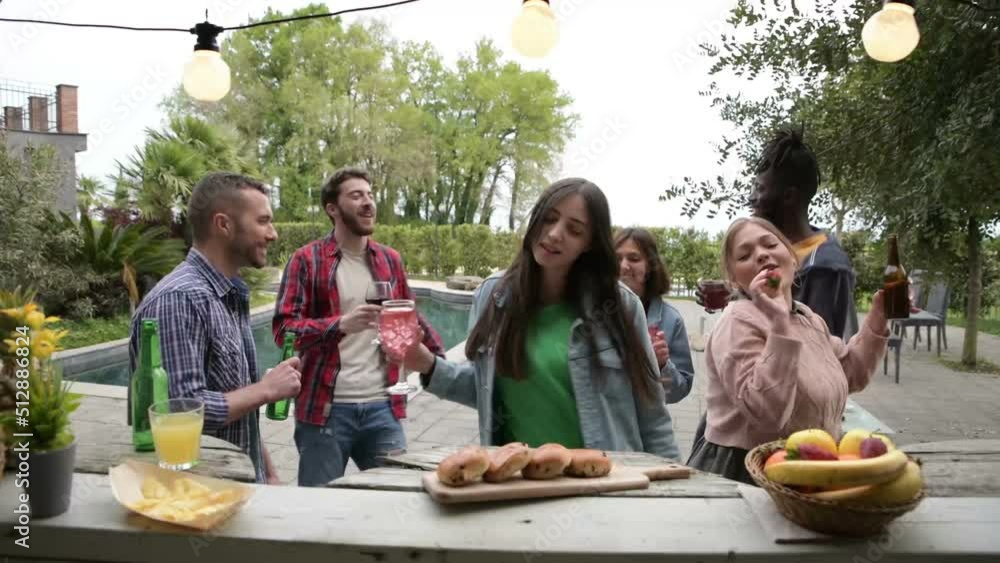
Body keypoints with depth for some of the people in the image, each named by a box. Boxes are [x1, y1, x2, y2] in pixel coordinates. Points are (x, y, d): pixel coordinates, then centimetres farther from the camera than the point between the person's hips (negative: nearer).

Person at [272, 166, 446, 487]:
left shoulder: (390, 260, 12)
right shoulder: (307, 260, -2)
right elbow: (283, 329, -9)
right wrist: (341, 324, -24)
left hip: (382, 406, 4)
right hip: (326, 408, -3)